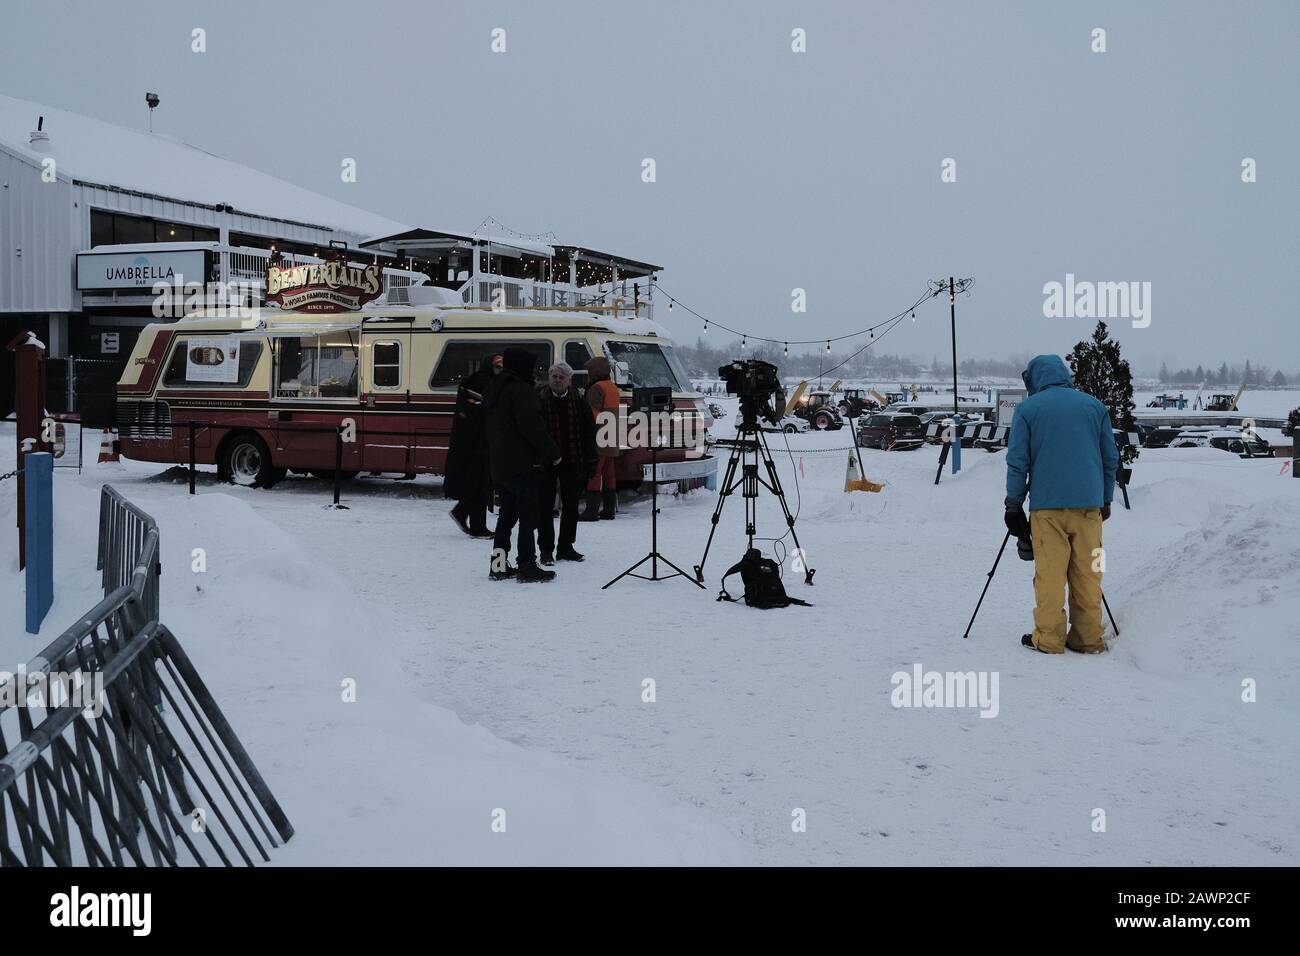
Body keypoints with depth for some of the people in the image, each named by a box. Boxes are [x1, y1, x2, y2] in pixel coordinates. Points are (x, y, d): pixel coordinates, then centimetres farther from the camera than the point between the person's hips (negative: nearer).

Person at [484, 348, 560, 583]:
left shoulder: (495, 390, 18)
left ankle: (499, 564, 16)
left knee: (507, 513, 15)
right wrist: (553, 453, -11)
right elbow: (532, 427, -19)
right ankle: (527, 565, -7)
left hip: (499, 465, 9)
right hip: (522, 464, -9)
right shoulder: (521, 390, -13)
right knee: (528, 515, -6)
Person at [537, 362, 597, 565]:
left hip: (572, 462, 3)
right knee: (545, 506, 3)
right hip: (545, 462, -3)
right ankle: (546, 550, 10)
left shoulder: (578, 402, 1)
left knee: (571, 506, 10)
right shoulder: (539, 400, -6)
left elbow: (589, 432, 6)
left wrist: (590, 460, 2)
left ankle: (566, 546, 22)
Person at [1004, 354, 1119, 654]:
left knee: (1049, 574, 1)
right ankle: (1088, 638, 11)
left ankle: (1049, 639, 4)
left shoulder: (1028, 409, 3)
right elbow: (1111, 457, 14)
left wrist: (1014, 505, 5)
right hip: (1089, 503, 3)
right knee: (1087, 574, 7)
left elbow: (1017, 461, 0)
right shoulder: (1094, 405, 12)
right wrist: (1106, 500, 21)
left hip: (1047, 505, -3)